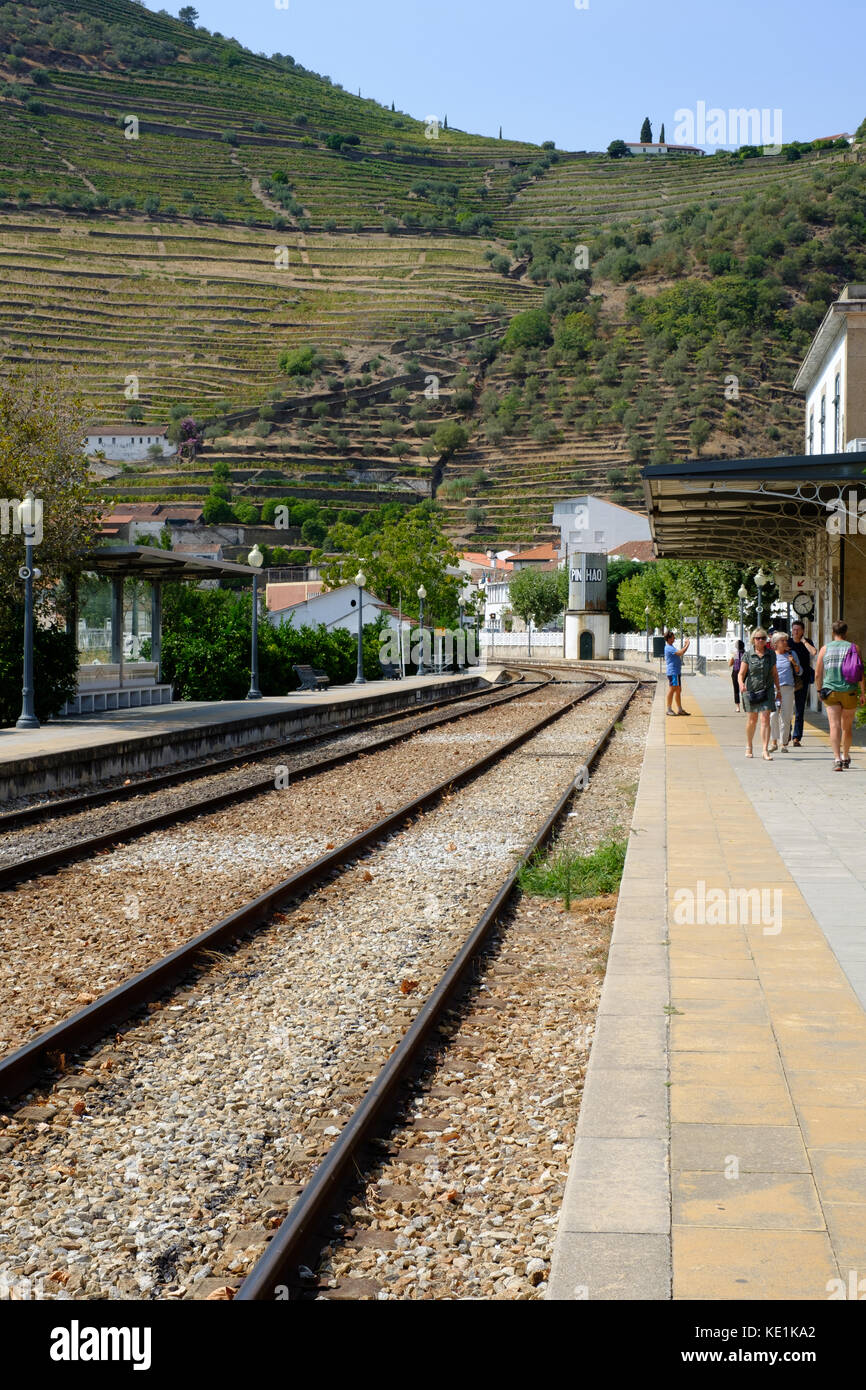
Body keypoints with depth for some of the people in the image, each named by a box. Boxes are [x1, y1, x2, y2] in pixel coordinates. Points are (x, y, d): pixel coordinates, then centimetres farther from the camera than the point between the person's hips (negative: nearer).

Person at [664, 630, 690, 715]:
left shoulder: (671, 647, 18)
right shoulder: (669, 648, -16)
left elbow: (680, 653, 29)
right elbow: (680, 653, -25)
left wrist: (684, 645, 21)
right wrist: (687, 645, -12)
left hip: (677, 672, 11)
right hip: (673, 672, -11)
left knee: (678, 690, 12)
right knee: (672, 690, -8)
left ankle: (680, 709, 17)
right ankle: (669, 710, -5)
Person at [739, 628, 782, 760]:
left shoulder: (771, 654, 4)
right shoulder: (748, 655, -2)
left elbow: (774, 673, 14)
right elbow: (741, 673, -6)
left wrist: (778, 689, 15)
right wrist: (741, 684, -26)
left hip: (767, 690, 0)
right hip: (751, 690, 0)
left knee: (765, 719, -12)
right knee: (752, 719, 12)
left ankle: (765, 751, -15)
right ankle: (748, 746, 34)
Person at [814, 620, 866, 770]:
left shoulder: (825, 648, 3)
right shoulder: (853, 648, -1)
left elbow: (817, 675, 4)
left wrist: (820, 690, 19)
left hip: (830, 691, 0)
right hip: (849, 691, 0)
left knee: (835, 726, -6)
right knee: (847, 727, 15)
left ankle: (837, 758, -22)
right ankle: (846, 757, 31)